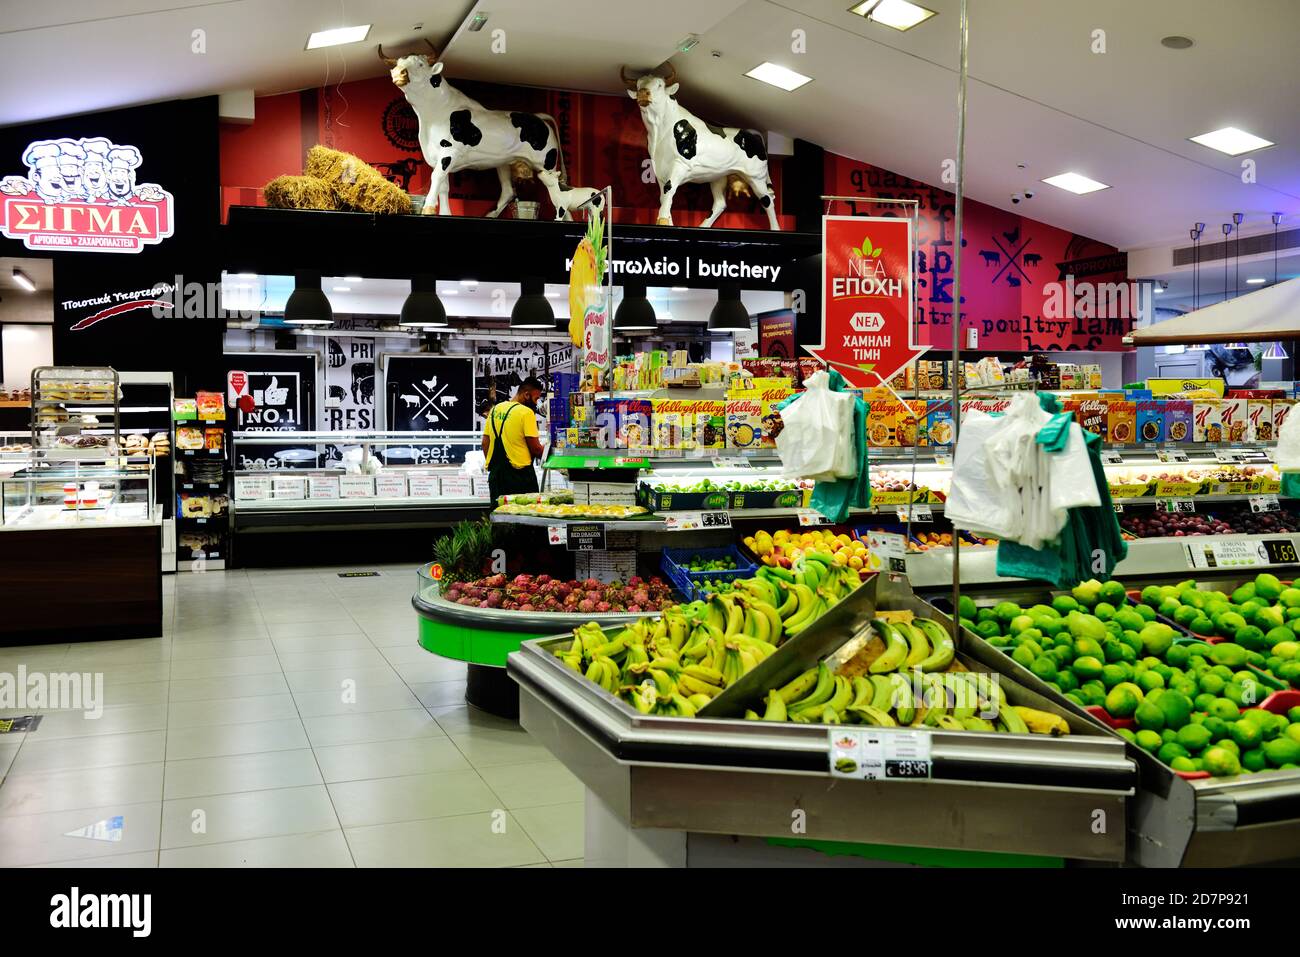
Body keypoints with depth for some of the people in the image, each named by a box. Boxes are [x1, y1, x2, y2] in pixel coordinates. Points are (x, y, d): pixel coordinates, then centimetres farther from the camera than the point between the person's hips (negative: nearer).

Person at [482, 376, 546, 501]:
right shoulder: (526, 412, -10)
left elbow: (485, 443, 13)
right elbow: (535, 449, -12)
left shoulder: (495, 409, 11)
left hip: (495, 473, 7)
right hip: (519, 474, -7)